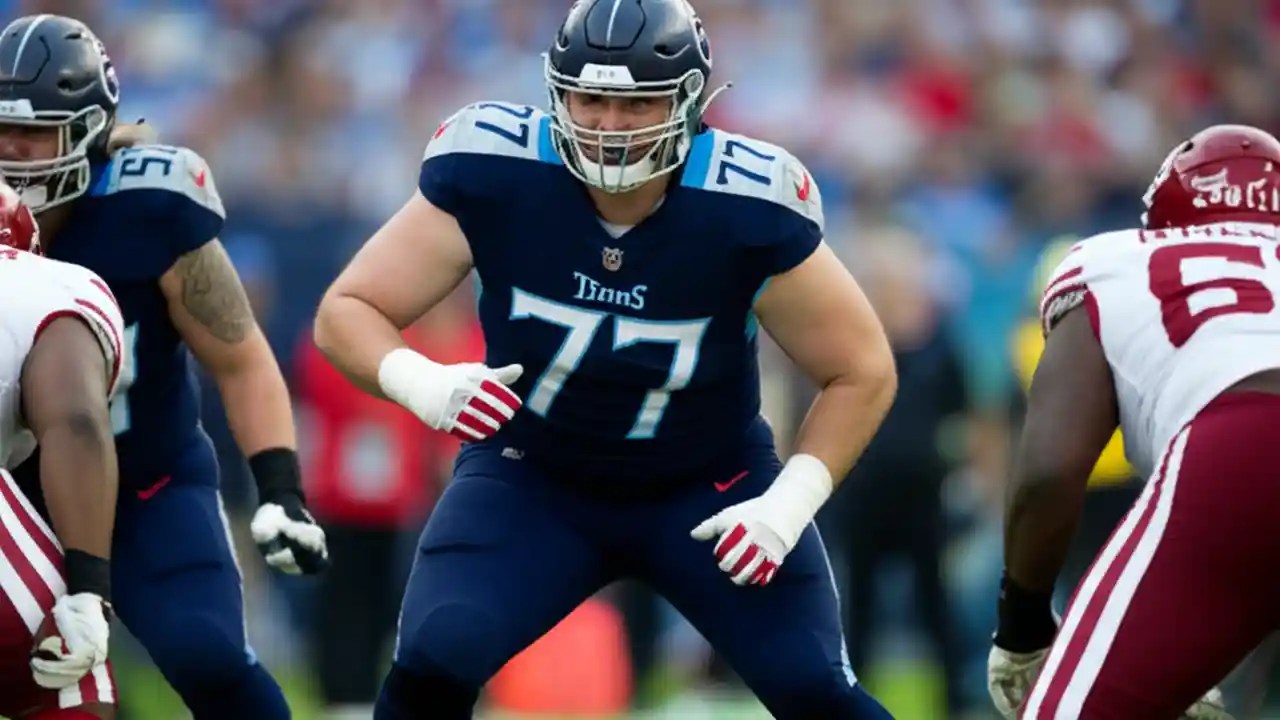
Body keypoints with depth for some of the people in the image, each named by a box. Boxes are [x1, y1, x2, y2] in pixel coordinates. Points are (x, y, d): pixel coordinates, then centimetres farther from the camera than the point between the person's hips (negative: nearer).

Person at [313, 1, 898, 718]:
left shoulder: (748, 213, -26)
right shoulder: (492, 176, -25)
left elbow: (861, 372, -12)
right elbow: (347, 311, -16)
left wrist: (790, 503, -24)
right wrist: (424, 384, -37)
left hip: (707, 487, 0)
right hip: (531, 477, 0)